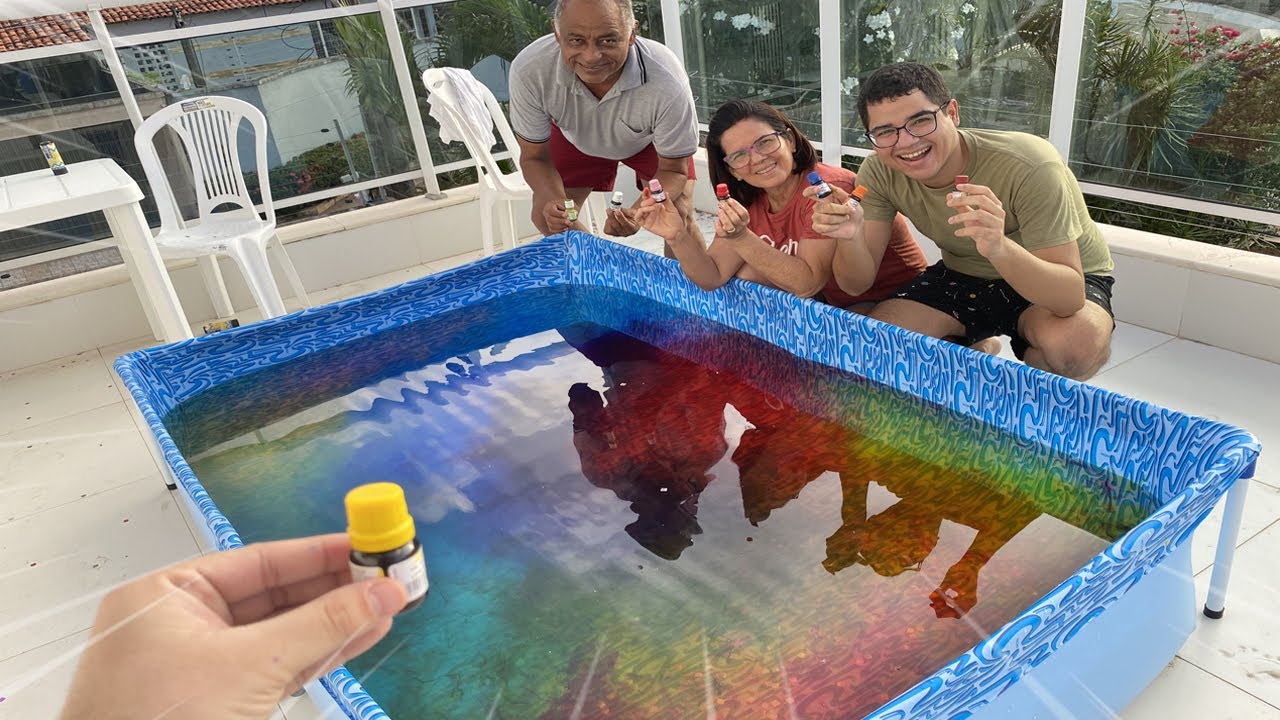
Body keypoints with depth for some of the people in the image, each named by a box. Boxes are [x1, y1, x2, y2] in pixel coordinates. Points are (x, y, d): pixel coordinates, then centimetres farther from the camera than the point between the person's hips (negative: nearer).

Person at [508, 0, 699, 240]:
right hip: (575, 139, 2)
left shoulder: (667, 83, -43)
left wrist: (639, 214, -48)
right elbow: (535, 157, -20)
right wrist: (552, 201, -43)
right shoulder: (528, 71, -37)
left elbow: (673, 170, -26)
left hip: (649, 138, -1)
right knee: (545, 216, -3)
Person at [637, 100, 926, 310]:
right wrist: (678, 236, -27)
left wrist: (741, 239, -36)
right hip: (836, 301, 7)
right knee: (743, 275, -10)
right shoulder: (748, 201, -1)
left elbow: (808, 283, -28)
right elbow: (712, 277, -9)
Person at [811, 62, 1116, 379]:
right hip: (964, 278, 4)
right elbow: (856, 284, -17)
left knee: (1076, 340, -37)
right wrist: (851, 237, -39)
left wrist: (999, 248, -55)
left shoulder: (1028, 168, -31)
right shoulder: (880, 173, -17)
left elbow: (1070, 298, -36)